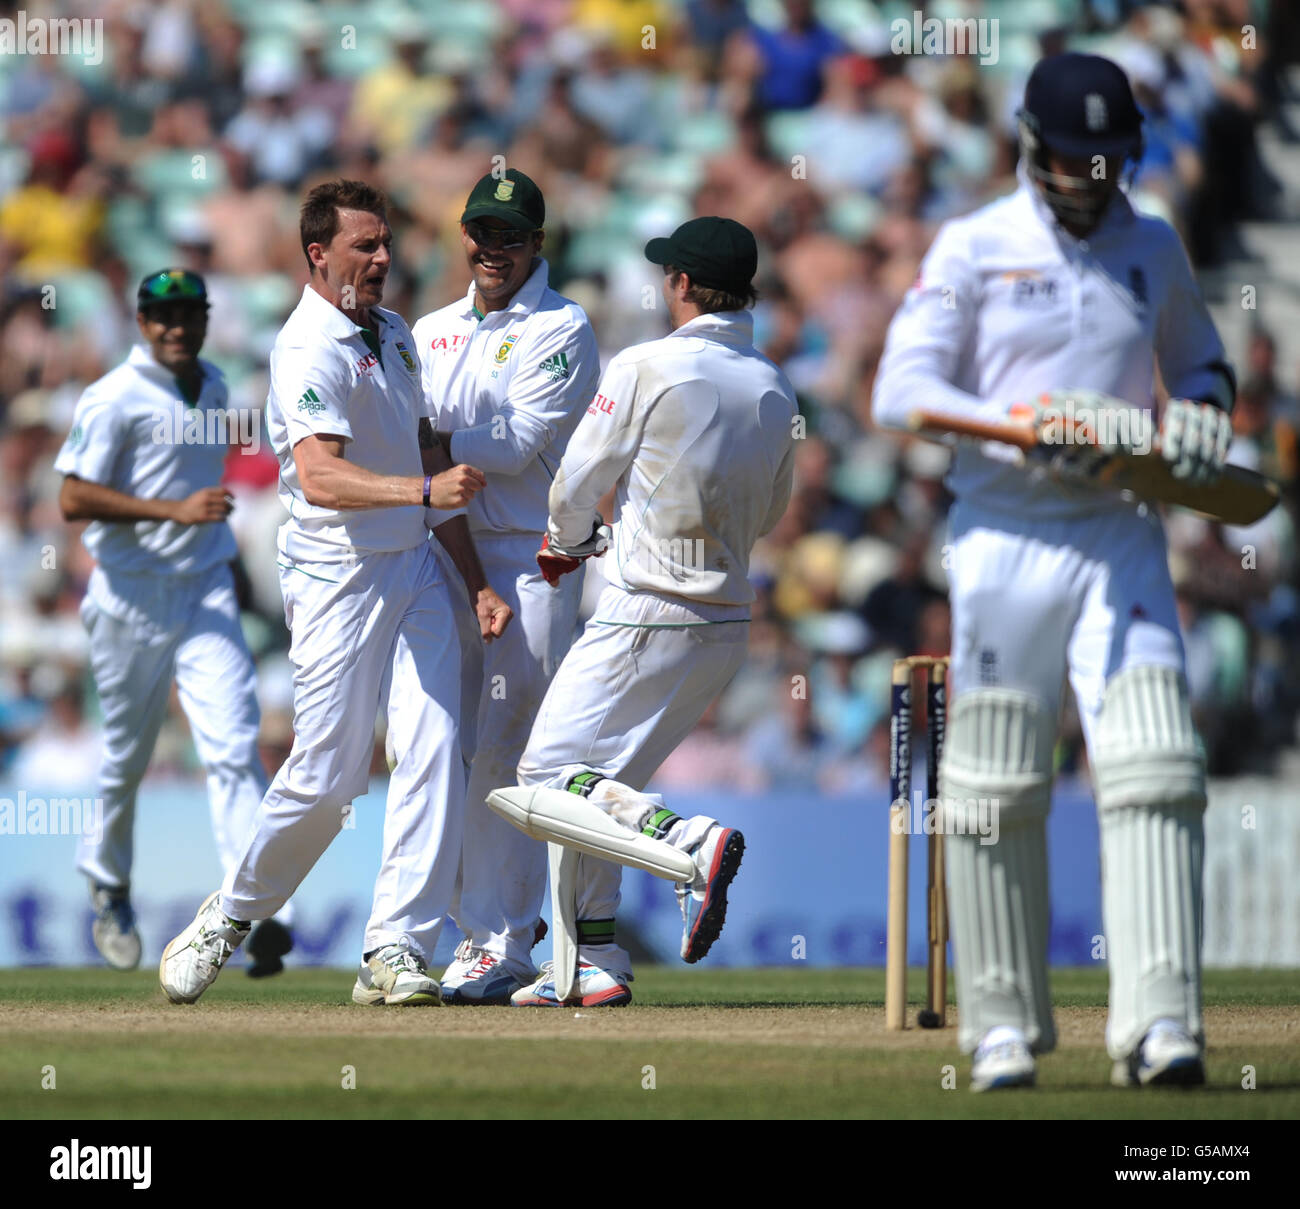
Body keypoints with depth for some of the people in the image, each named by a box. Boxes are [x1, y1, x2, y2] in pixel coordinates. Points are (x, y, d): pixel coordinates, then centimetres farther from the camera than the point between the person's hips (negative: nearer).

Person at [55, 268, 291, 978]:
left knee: (232, 745, -12)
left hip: (207, 592, 4)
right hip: (132, 596, -4)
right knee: (127, 754, 9)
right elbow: (74, 499, -17)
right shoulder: (114, 398, -10)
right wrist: (176, 510, -24)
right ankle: (109, 885, 34)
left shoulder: (211, 386, 12)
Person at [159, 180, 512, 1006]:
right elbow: (320, 477, -29)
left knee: (432, 751, -7)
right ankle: (231, 915, 17)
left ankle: (396, 949, -7)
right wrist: (425, 489, -43)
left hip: (416, 567, 7)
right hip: (338, 575, -7)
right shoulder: (310, 350, -14)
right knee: (328, 774, -5)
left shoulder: (393, 334, 13)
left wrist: (478, 583, 14)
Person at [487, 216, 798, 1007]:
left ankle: (692, 845, -26)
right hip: (730, 622, 7)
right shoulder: (775, 390, 9)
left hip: (647, 616, -7)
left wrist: (570, 542, 21)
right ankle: (593, 965, 15)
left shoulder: (647, 368, -10)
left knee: (544, 784, -7)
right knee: (588, 780, 19)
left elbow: (578, 484, -3)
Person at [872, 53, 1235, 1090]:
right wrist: (1027, 425, -19)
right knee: (995, 789, -1)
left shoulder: (1154, 250, 12)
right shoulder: (973, 249, 1)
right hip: (1006, 534, -2)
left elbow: (1202, 364, 26)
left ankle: (1158, 1024, -17)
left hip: (1122, 540, 2)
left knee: (1155, 770, -12)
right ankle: (1003, 1024, 11)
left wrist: (1199, 418, 1)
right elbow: (903, 391, -6)